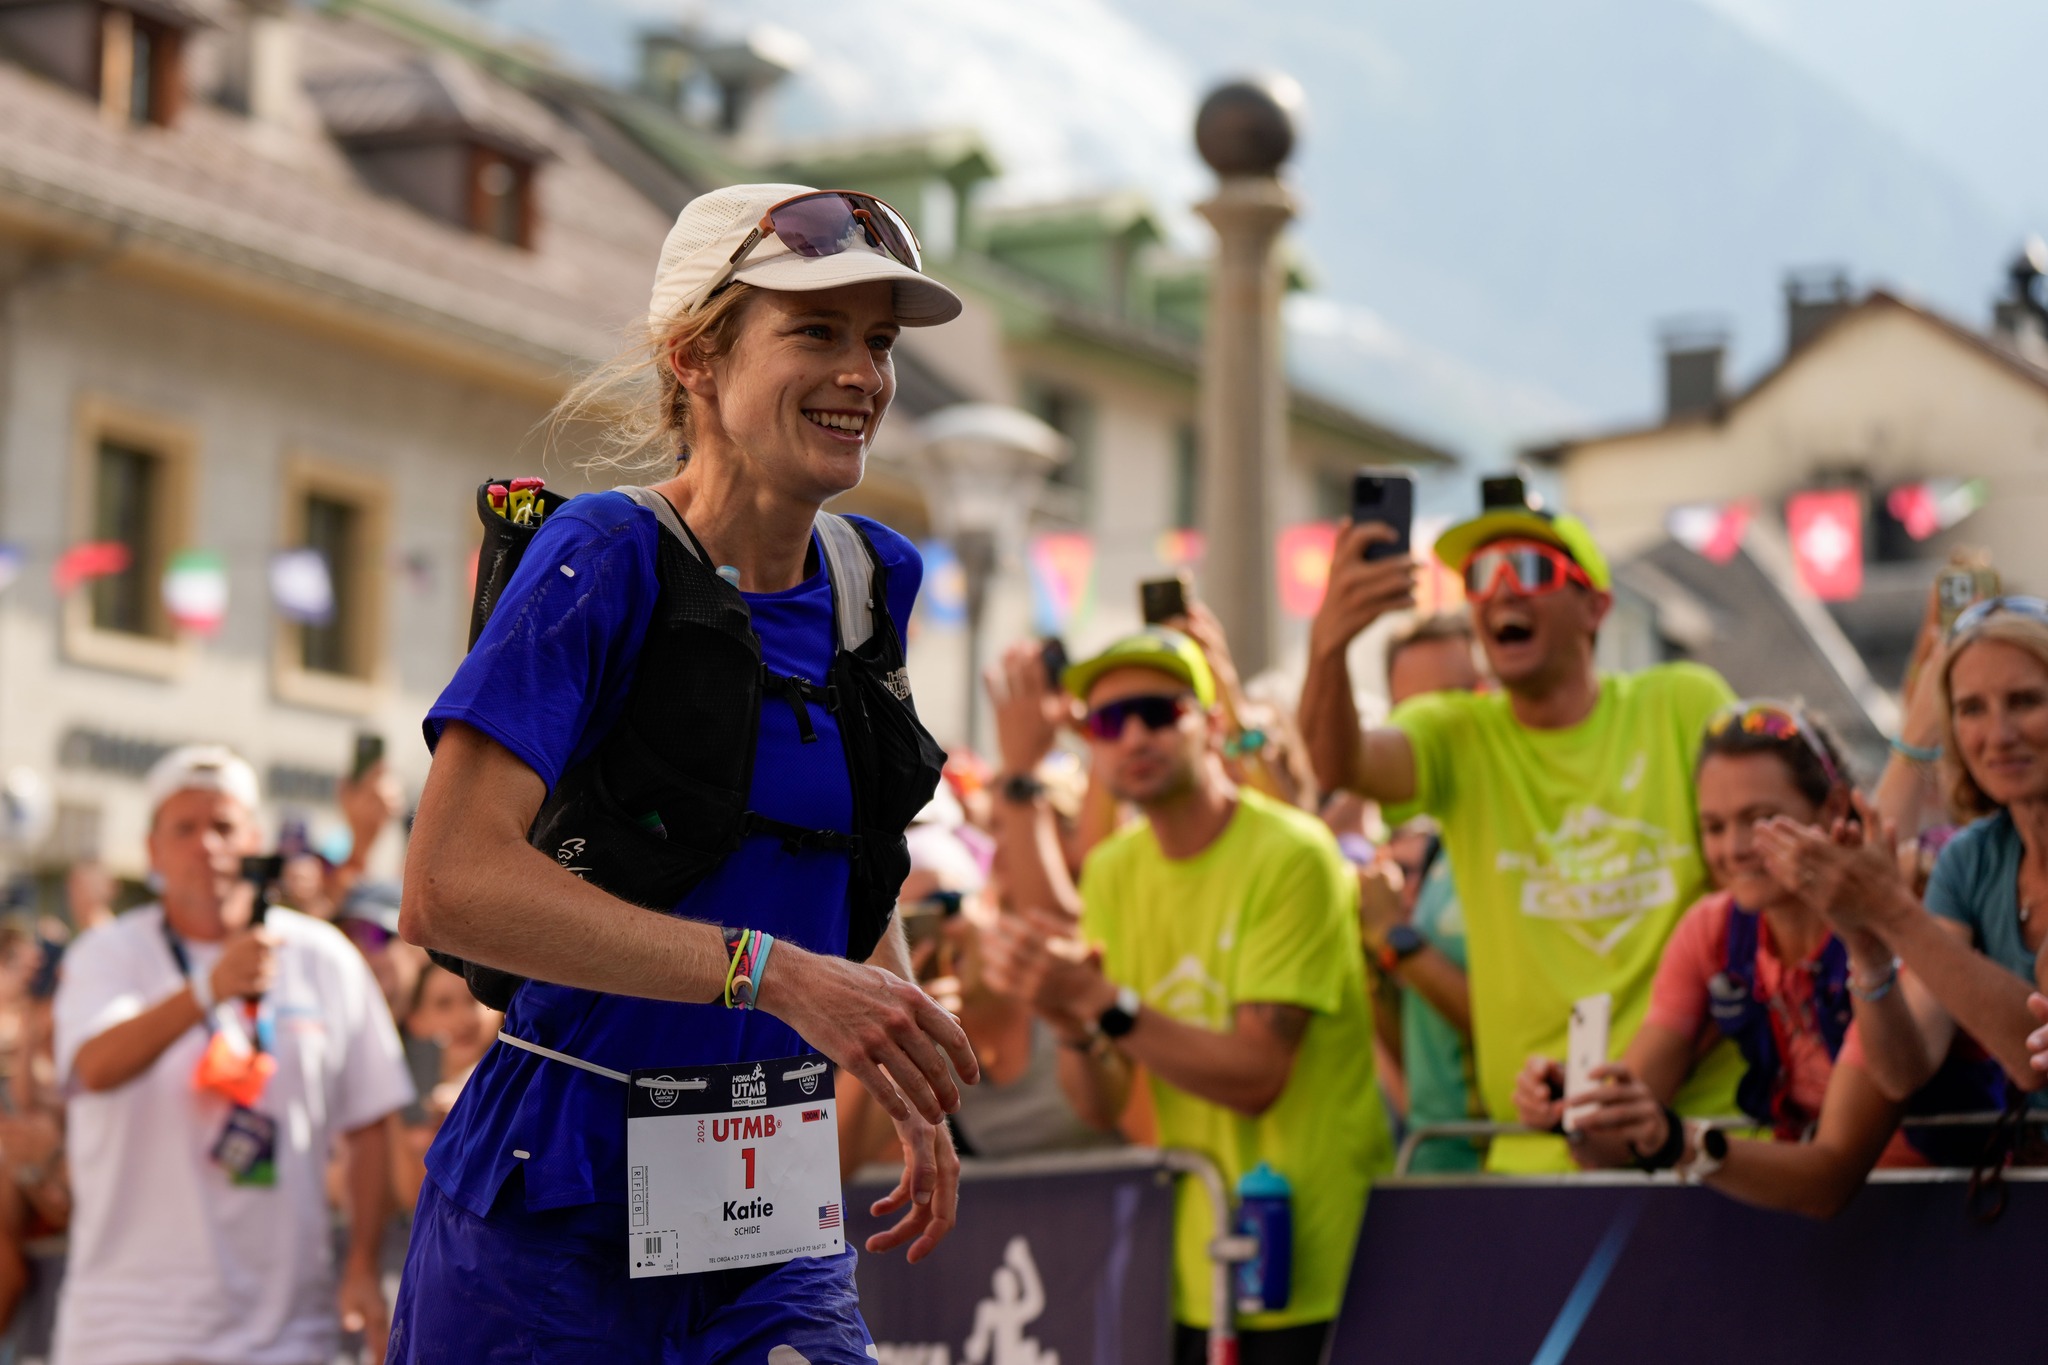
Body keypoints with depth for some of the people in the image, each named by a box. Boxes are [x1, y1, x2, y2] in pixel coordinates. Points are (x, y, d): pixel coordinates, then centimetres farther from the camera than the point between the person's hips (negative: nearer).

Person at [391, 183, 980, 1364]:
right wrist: (776, 975, -25)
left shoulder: (876, 579, 8)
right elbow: (449, 887, -22)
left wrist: (913, 1087, 13)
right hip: (556, 1217, -5)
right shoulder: (608, 560, -11)